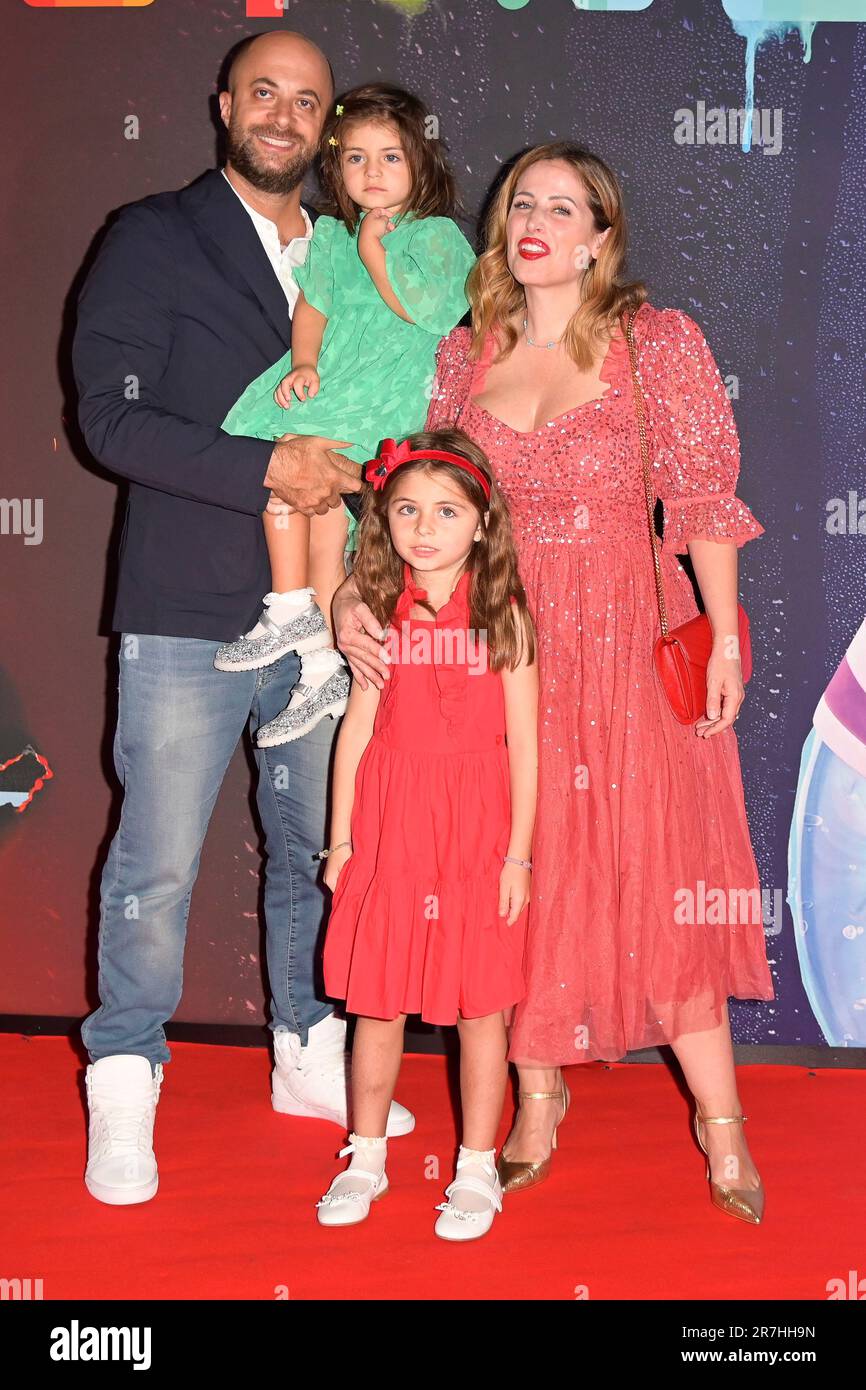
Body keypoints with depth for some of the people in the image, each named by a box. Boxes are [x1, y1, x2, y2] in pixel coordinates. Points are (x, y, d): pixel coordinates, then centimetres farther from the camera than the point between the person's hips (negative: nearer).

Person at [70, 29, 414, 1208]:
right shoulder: (154, 240, 1)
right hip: (190, 619, -4)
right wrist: (267, 470, -18)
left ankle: (310, 1056, 30)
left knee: (316, 849, 13)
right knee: (157, 866, 0)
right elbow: (113, 417, -9)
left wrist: (347, 472, -1)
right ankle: (125, 1093, 15)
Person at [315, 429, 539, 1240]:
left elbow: (523, 742, -3)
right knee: (376, 999, 10)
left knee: (480, 1004, 6)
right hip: (389, 824, 2)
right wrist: (341, 837, 5)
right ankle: (366, 1157, 28)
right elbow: (358, 727, 6)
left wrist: (517, 852, -5)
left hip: (477, 827, -2)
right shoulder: (380, 613, 3)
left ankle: (476, 1170, 22)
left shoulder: (503, 615, -3)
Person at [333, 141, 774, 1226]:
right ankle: (537, 1095, 26)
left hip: (628, 645, -3)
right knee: (523, 873, 8)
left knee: (655, 872, -1)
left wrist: (723, 640, -8)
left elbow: (704, 496, -3)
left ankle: (720, 1117, 16)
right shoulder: (462, 356, 8)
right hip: (503, 647, 3)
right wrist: (350, 592, -8)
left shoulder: (660, 342, -1)